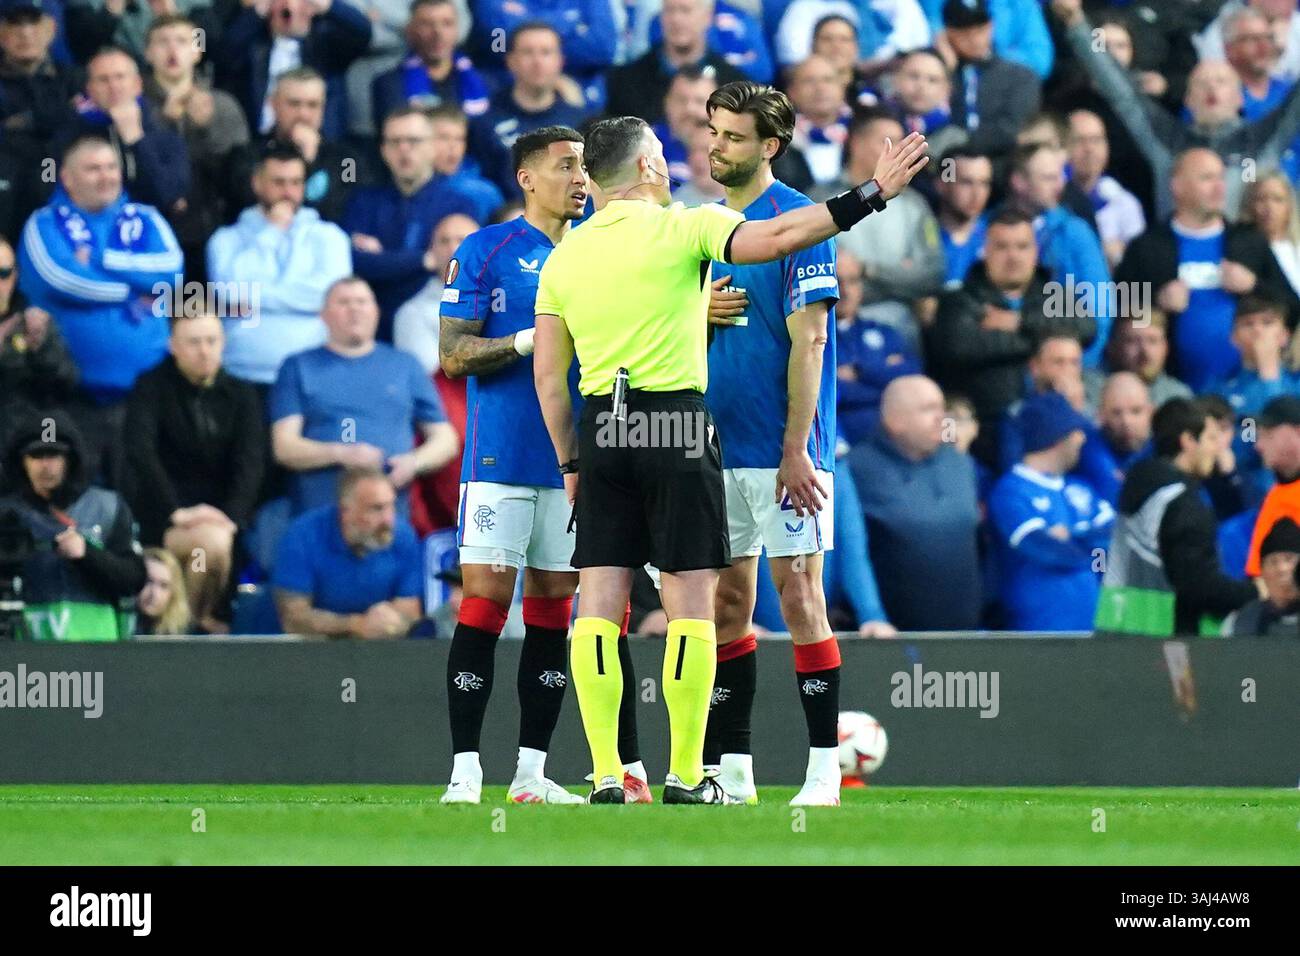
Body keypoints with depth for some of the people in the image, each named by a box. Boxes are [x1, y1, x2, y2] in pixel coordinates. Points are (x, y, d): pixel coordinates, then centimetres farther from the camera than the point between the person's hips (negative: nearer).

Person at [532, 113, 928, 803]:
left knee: (599, 604, 3)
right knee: (690, 601, 0)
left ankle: (605, 778, -2)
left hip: (599, 430, 4)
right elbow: (773, 239, -17)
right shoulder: (684, 228, -4)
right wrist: (871, 196, -13)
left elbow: (548, 376, 9)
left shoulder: (564, 256, 9)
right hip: (675, 423, -4)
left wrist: (570, 464, 16)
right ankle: (686, 778, -1)